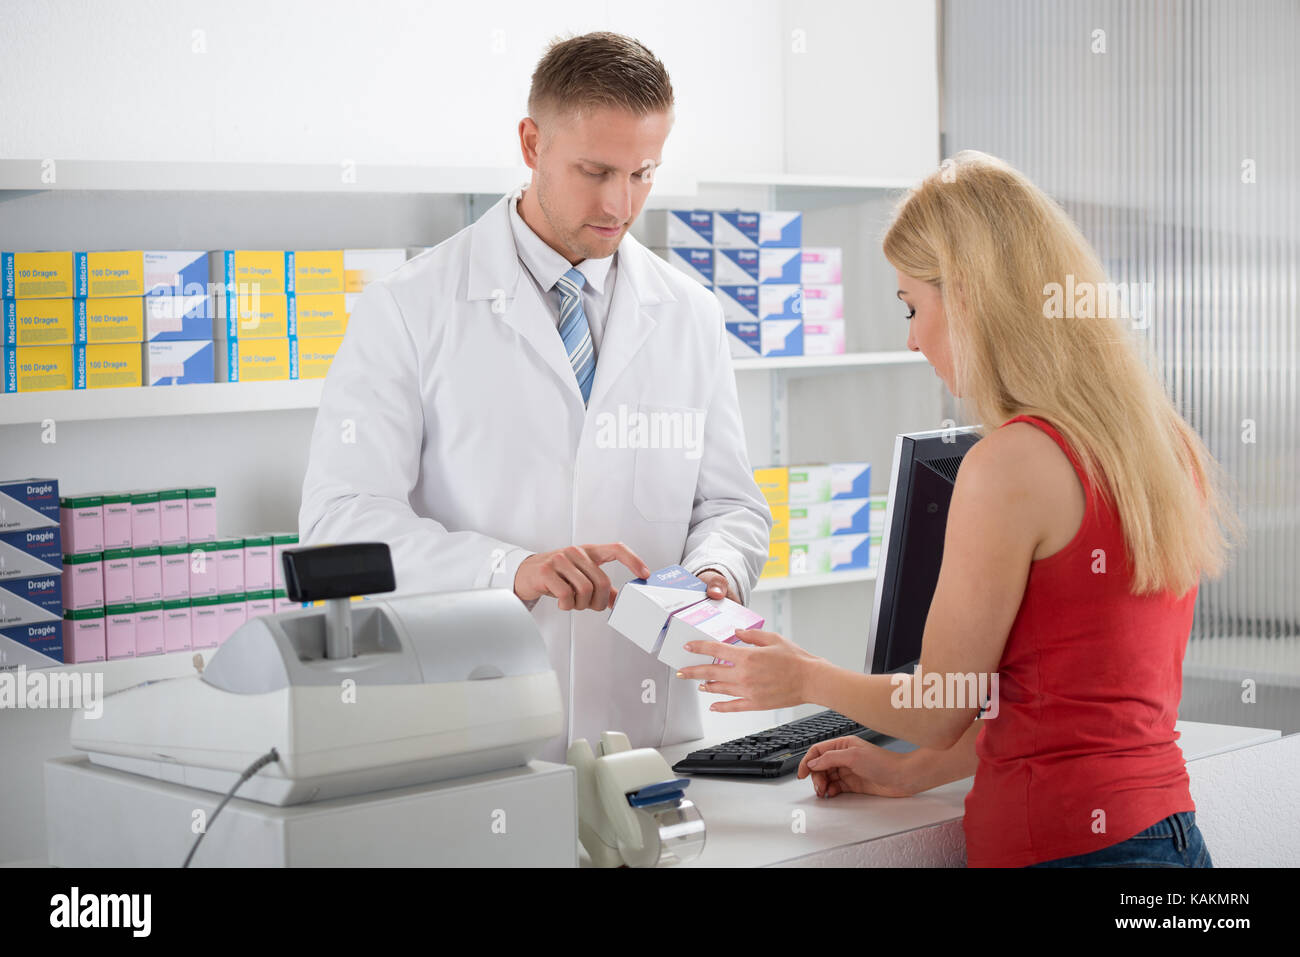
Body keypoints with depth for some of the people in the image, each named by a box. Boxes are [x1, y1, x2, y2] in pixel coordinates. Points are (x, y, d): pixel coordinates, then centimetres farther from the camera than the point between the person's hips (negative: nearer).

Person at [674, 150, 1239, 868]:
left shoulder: (1010, 464, -18)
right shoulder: (1167, 445, 7)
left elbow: (941, 711, -8)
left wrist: (803, 679, 10)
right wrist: (911, 773, 21)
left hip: (1064, 846, -8)